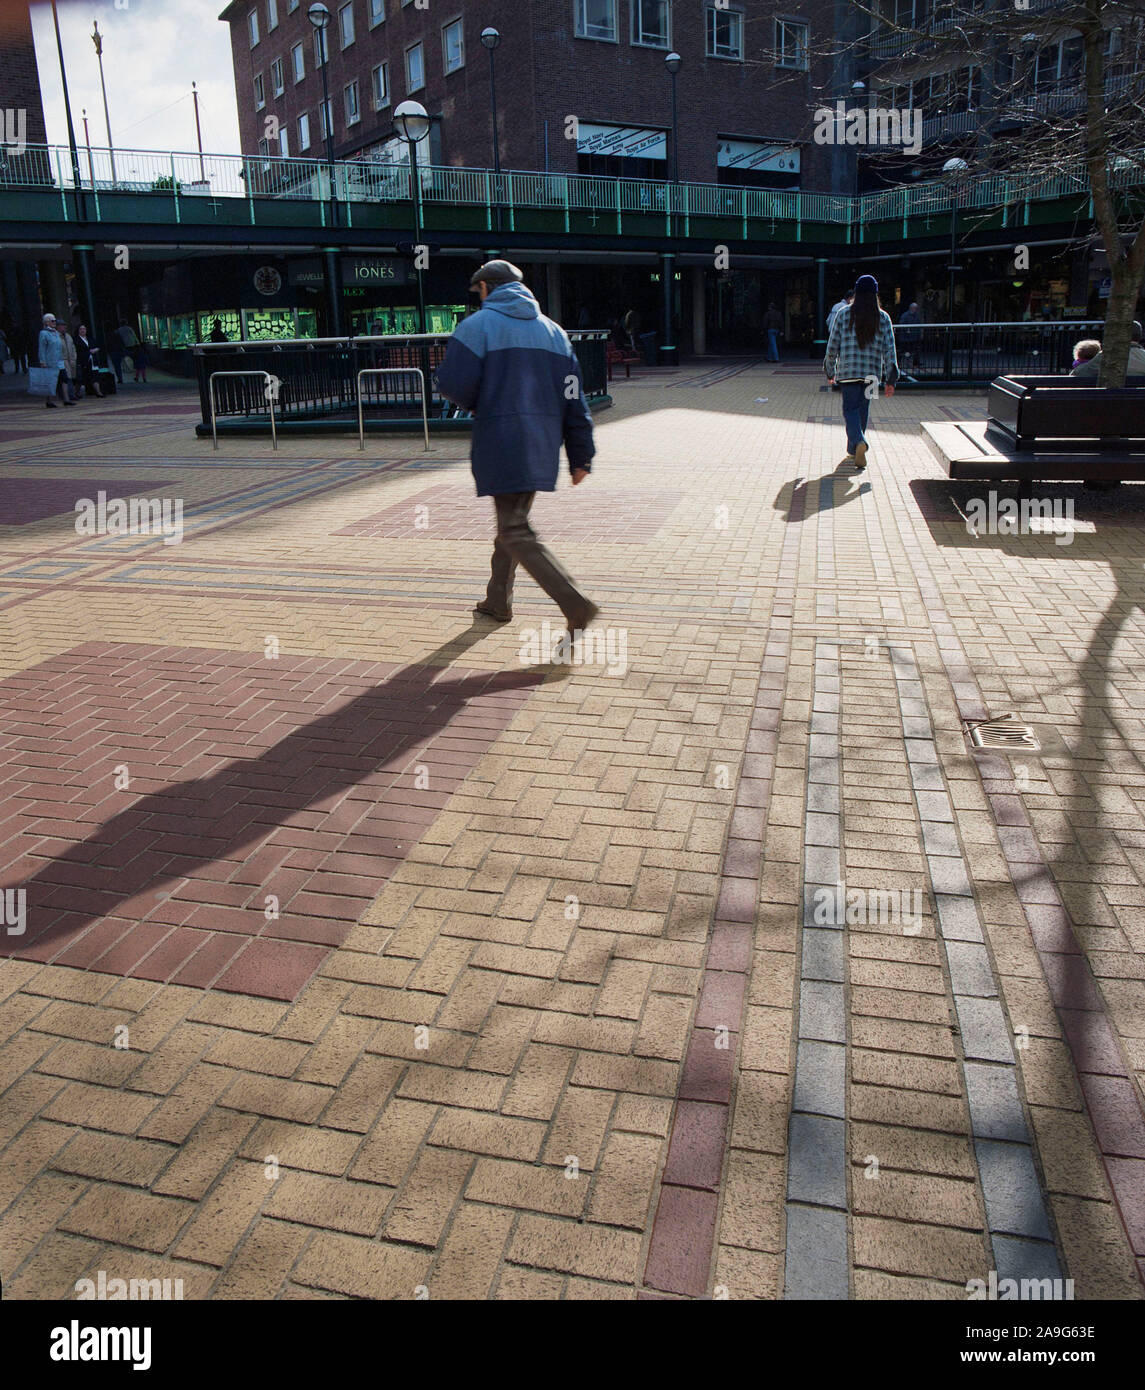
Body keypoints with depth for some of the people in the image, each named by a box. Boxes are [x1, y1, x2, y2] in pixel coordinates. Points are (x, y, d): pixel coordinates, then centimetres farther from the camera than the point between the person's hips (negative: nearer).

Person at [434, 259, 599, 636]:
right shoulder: (553, 330, 14)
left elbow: (454, 385, -13)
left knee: (516, 534, -5)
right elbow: (574, 400, 9)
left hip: (501, 444, -7)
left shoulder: (478, 326, -4)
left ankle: (576, 606, -16)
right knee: (512, 522, 21)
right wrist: (581, 457, 10)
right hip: (542, 447, 7)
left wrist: (476, 403, 11)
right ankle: (497, 602, 32)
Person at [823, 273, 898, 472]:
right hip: (872, 372, 2)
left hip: (848, 371, -2)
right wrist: (891, 380, 2)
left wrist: (830, 372, 14)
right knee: (862, 409, 18)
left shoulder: (843, 315, -2)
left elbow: (832, 346, 1)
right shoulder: (883, 318, 0)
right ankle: (853, 449, 30)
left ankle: (859, 442, -28)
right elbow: (889, 350, -2)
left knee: (850, 409, 0)